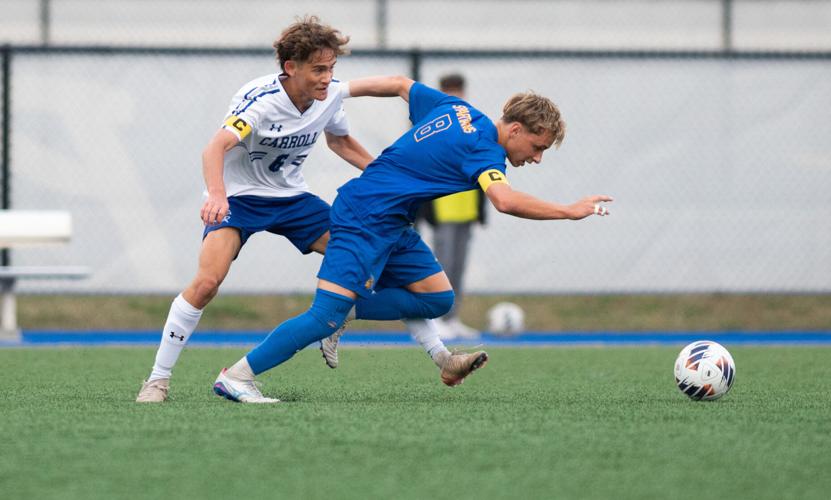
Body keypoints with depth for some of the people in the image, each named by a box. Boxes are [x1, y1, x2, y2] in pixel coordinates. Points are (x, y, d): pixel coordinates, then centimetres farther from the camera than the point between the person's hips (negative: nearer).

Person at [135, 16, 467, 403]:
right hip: (238, 196, -5)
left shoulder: (332, 95, -8)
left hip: (292, 197, 5)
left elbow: (339, 141, 15)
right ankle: (158, 379, -13)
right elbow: (216, 147, -45)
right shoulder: (259, 99, -28)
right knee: (206, 282, -27)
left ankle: (439, 356, 6)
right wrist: (216, 194, -64)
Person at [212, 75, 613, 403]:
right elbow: (504, 200, -34)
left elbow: (401, 85, 22)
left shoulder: (456, 108, 10)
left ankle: (340, 314, 7)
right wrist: (570, 211, -27)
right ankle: (237, 376, -10)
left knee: (439, 299, 5)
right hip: (365, 219, -10)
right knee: (327, 315, -15)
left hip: (392, 226, 10)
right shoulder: (483, 147, -17)